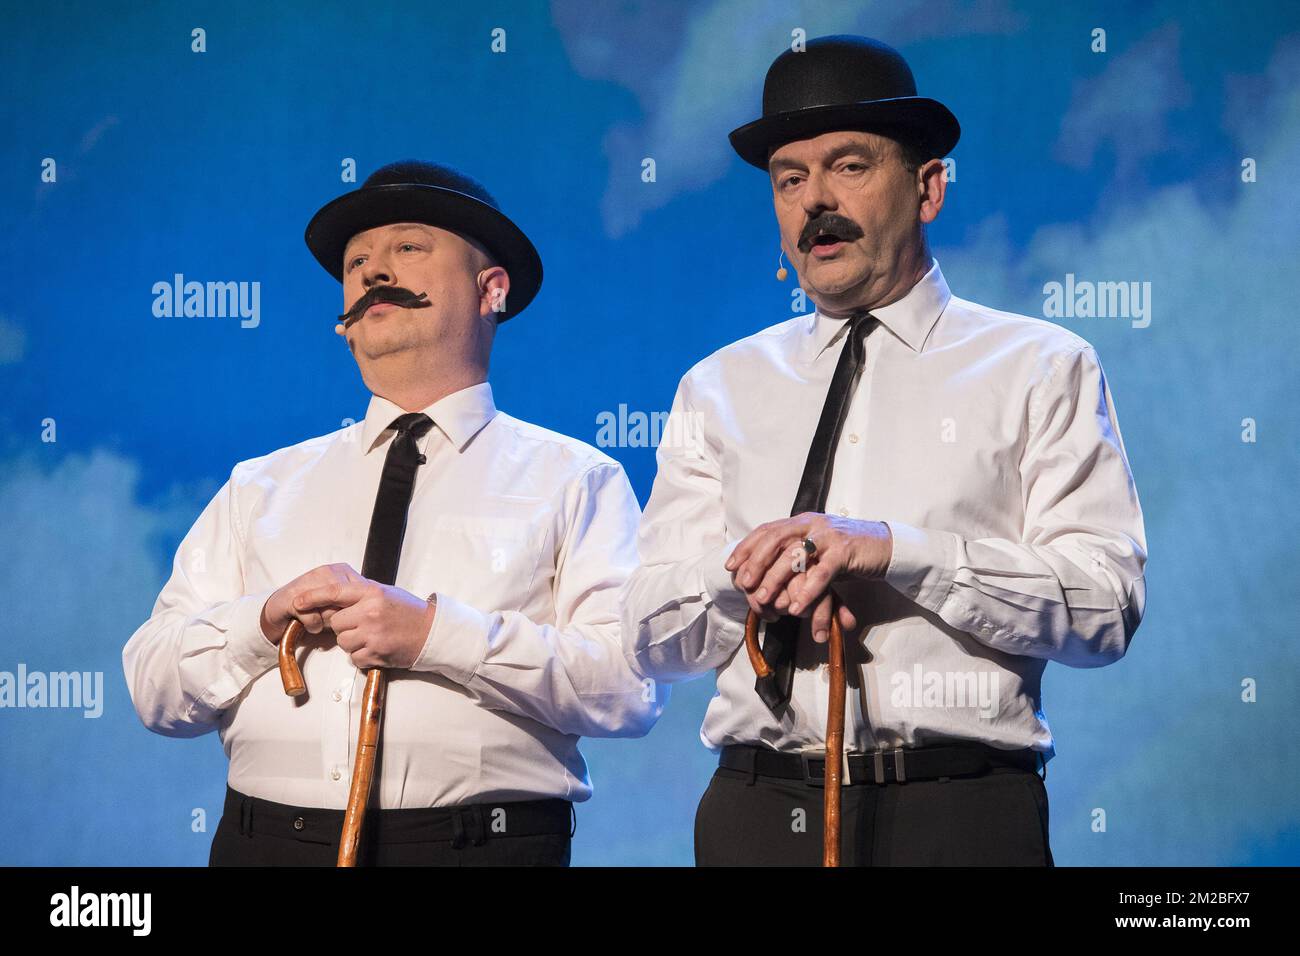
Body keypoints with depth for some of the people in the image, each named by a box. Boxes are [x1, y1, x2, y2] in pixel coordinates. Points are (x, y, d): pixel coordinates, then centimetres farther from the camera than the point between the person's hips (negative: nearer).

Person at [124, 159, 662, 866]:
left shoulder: (574, 482, 3)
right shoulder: (263, 488, 14)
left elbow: (631, 688, -10)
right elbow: (153, 689, 8)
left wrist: (437, 634, -19)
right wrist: (263, 621, -10)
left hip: (485, 844, -3)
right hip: (267, 841, 3)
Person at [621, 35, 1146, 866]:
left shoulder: (1041, 370, 5)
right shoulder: (720, 390, 14)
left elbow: (1107, 608, -7)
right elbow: (652, 640, 9)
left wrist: (896, 549, -17)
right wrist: (751, 574, -12)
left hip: (963, 818, -2)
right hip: (758, 816, 2)